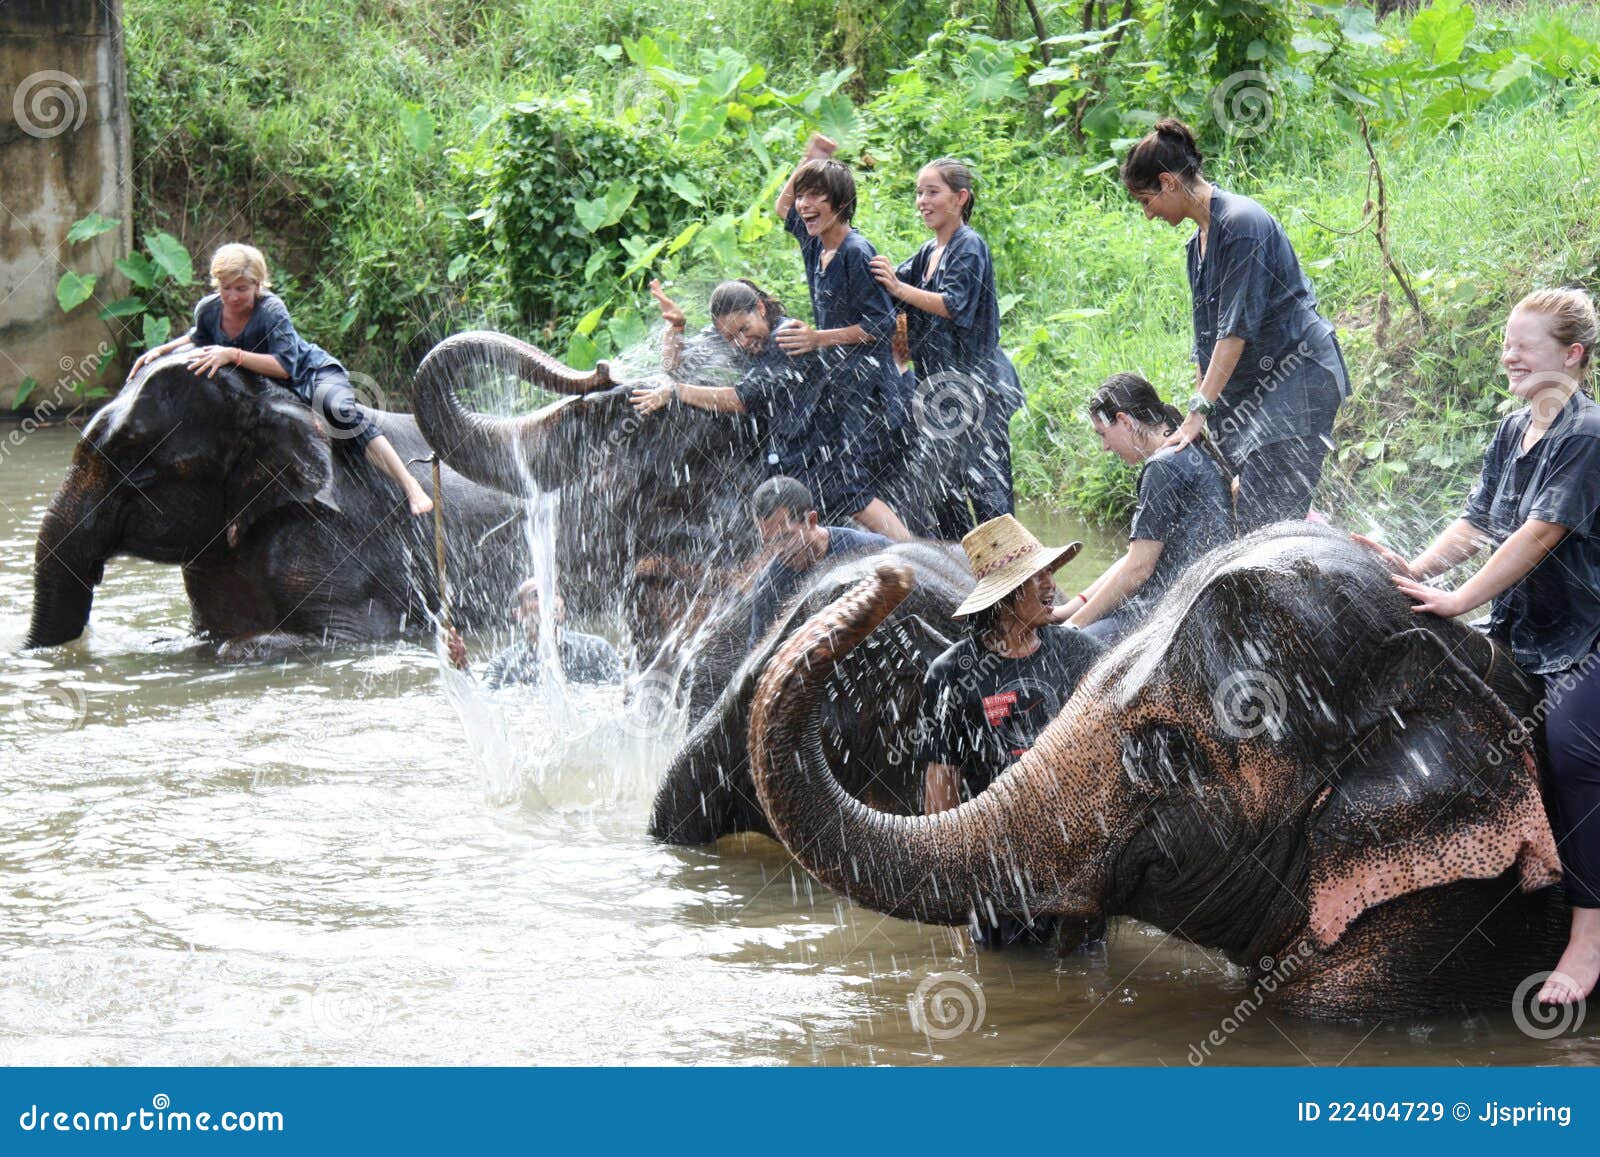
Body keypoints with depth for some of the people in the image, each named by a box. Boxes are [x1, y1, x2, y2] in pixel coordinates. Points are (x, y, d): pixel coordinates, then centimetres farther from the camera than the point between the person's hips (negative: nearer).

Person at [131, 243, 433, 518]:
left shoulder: (271, 311, -26)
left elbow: (285, 366, -35)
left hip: (313, 373, -7)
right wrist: (162, 350, -1)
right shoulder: (208, 310, -11)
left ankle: (409, 485, -40)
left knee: (341, 411, -34)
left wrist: (233, 355, -41)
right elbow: (197, 339, 15)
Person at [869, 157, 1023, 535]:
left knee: (983, 482, -12)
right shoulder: (927, 253, 16)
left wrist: (900, 289, -32)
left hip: (976, 383, -9)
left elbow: (954, 305, -22)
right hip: (939, 386, 9)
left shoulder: (970, 246, -9)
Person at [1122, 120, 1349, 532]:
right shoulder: (1199, 241, 16)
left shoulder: (1241, 223, -14)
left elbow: (1237, 329, -19)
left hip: (1297, 384, -10)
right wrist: (1197, 418, 15)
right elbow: (1208, 342, 19)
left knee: (1264, 522, -17)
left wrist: (1200, 411, -20)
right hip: (1257, 391, 10)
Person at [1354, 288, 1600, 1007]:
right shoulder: (1514, 431, 12)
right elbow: (1477, 524, 9)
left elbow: (1541, 533, -23)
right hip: (1522, 635, 9)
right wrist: (1416, 569, -9)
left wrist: (1461, 599, -26)